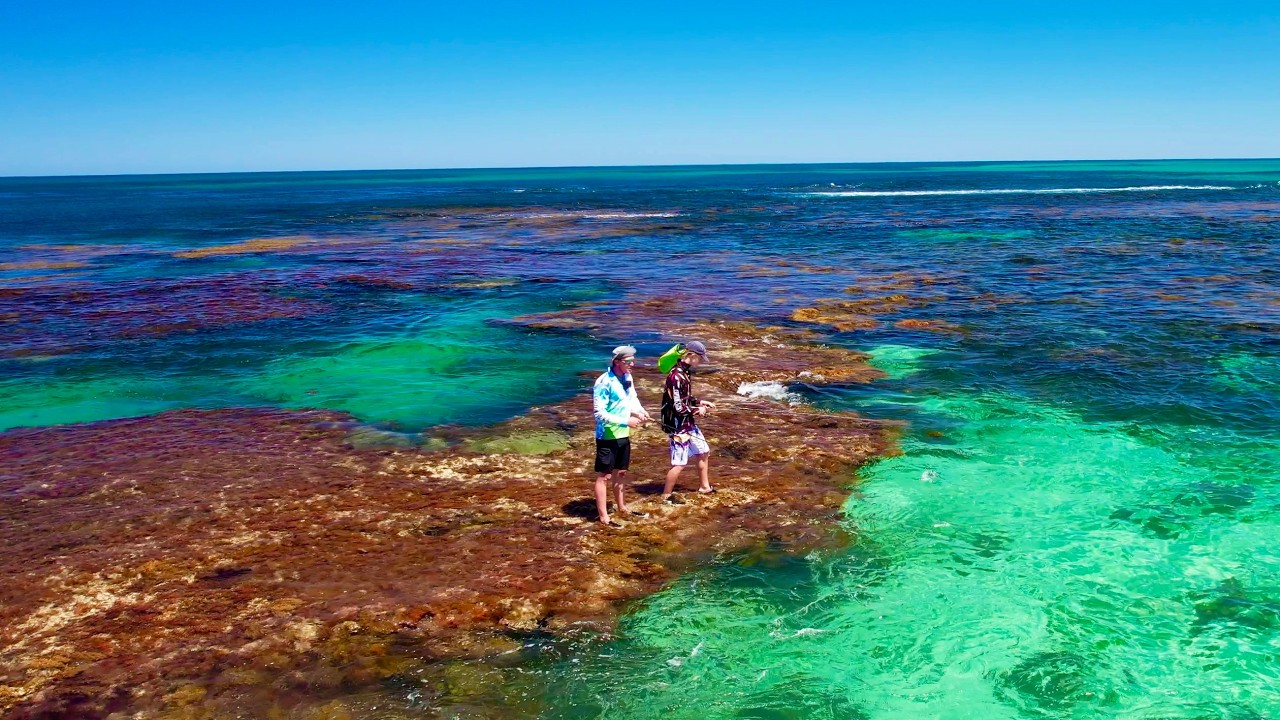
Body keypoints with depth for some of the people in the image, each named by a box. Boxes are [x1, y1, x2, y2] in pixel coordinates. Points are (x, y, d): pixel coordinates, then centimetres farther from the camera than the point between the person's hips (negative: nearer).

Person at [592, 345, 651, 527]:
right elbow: (599, 413, -23)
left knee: (620, 473, 22)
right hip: (607, 436, -8)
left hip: (623, 435, 8)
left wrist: (640, 411, -6)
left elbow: (632, 399, 16)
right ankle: (604, 517, 9)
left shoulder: (628, 378, 3)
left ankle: (622, 508, 38)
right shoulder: (604, 382, -22)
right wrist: (626, 421, -27)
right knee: (604, 476, 2)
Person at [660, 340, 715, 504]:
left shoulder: (684, 372, 5)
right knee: (680, 463, -3)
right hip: (678, 425, -10)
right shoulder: (676, 376, -25)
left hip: (688, 423, 10)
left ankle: (704, 486, 37)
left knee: (704, 452, 21)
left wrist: (700, 402, 8)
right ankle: (666, 495, 12)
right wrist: (697, 410, -12)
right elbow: (678, 407, -25)